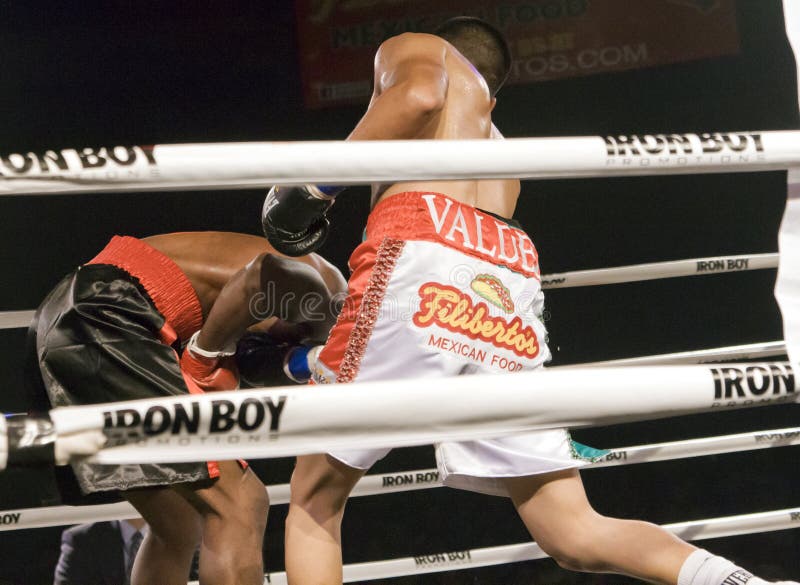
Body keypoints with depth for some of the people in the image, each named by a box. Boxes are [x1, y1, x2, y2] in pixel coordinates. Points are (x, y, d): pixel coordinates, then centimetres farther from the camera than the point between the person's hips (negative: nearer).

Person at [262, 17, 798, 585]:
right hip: (509, 289, 6)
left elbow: (419, 94, -4)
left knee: (314, 502, 4)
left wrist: (315, 181, 1)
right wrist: (304, 360, 45)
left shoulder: (415, 48, 24)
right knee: (574, 533, 4)